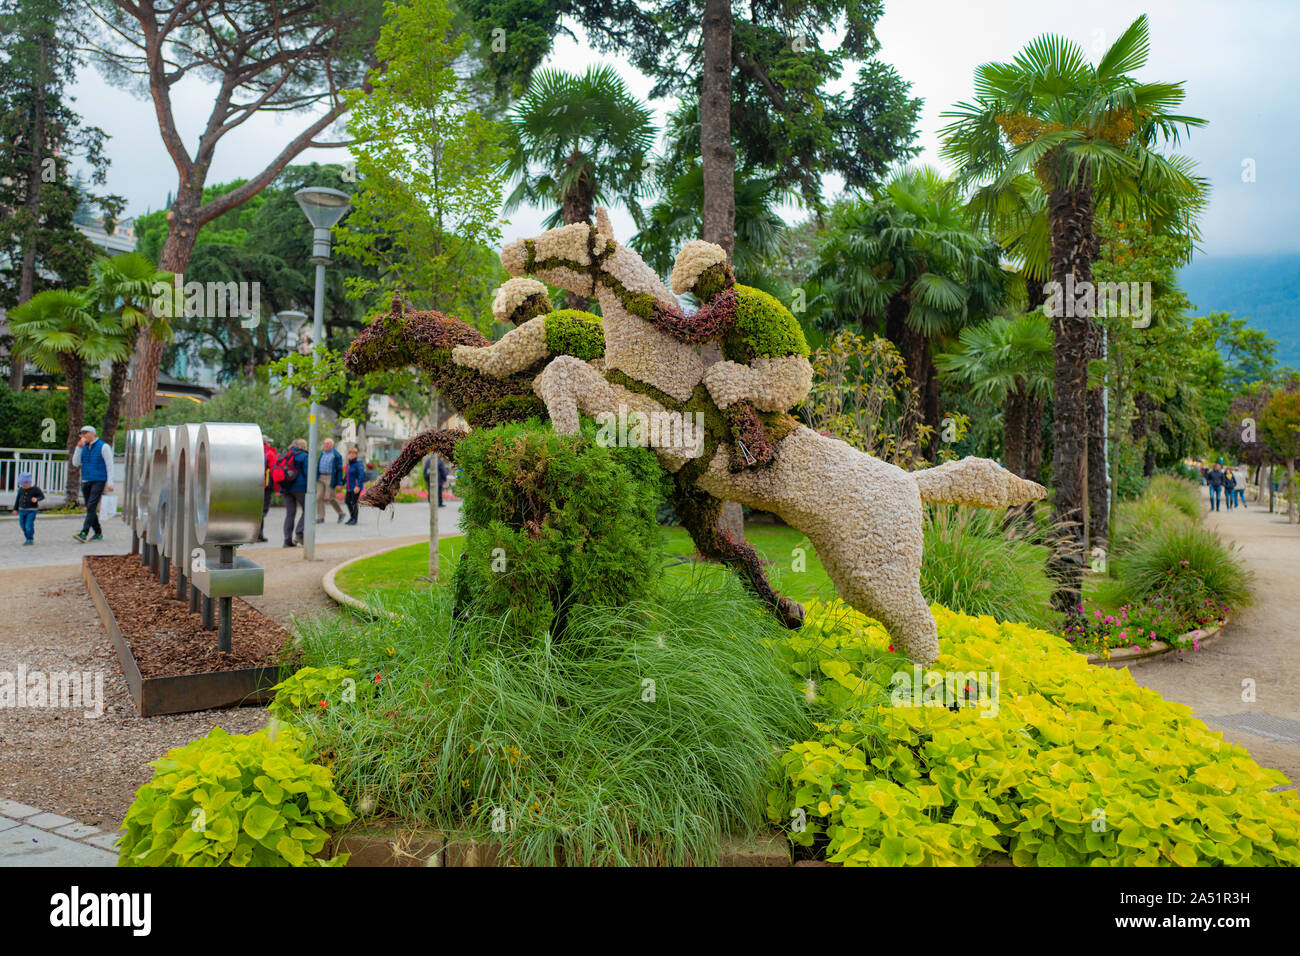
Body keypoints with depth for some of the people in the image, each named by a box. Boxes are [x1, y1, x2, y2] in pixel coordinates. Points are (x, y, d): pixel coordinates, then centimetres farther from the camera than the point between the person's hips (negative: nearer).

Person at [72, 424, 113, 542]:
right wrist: (78, 447, -3)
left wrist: (110, 483, -15)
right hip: (85, 482, 7)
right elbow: (75, 463, 8)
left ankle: (83, 534, -22)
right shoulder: (84, 448, 14)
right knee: (90, 509, 8)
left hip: (98, 481, -7)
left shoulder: (103, 446, -5)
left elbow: (109, 465, -8)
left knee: (91, 507, -15)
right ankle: (98, 534, 18)